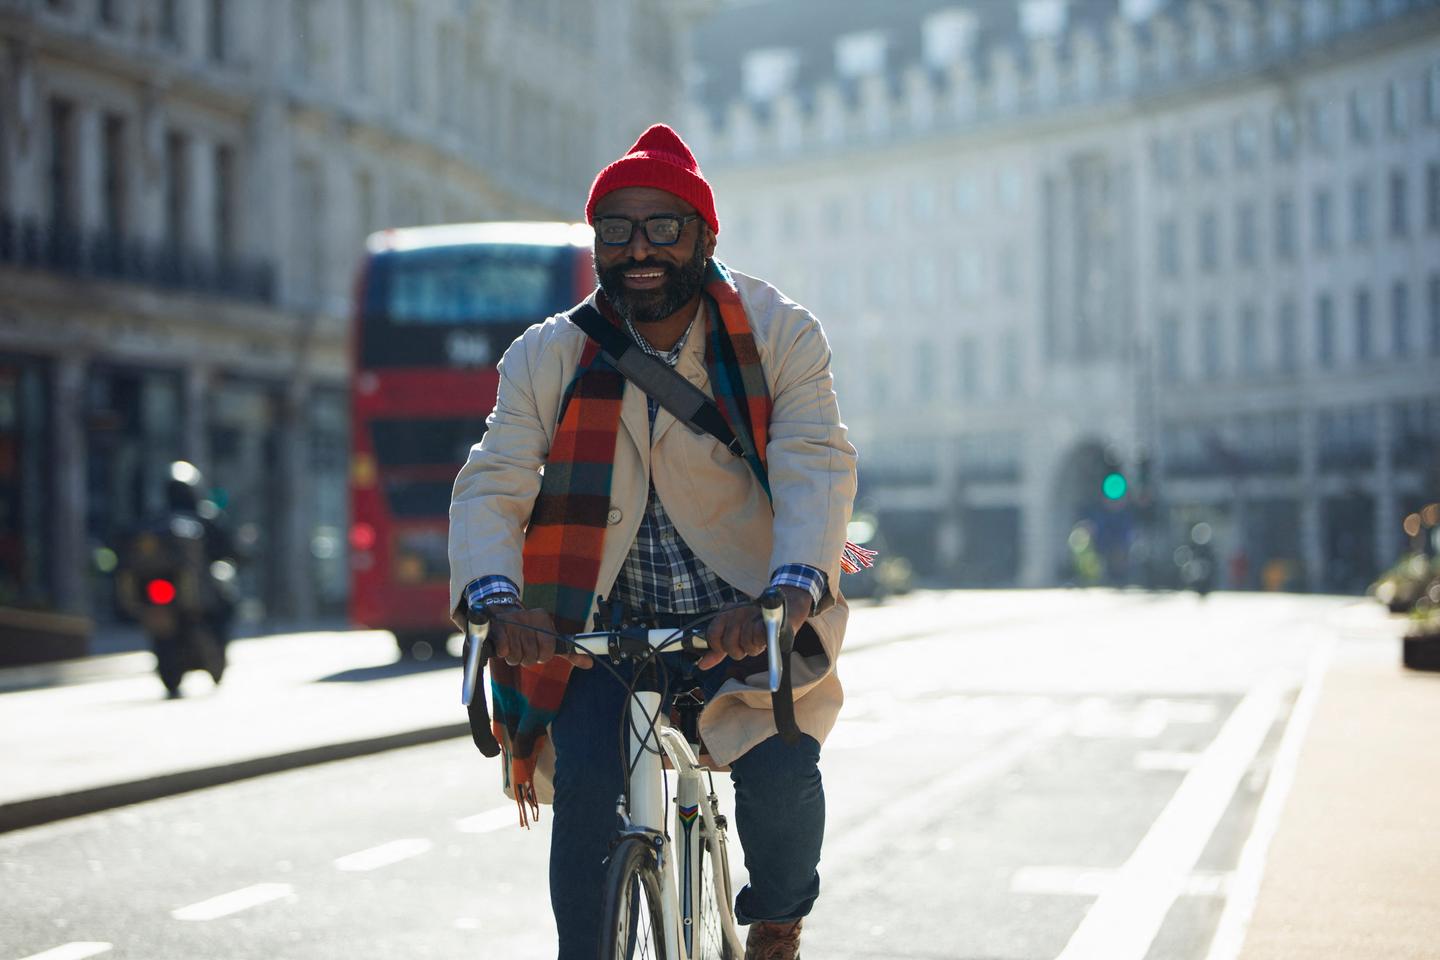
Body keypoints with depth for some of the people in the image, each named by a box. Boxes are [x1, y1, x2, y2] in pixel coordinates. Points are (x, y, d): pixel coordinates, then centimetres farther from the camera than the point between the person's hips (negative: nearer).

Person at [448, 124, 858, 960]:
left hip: (746, 619, -1)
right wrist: (497, 598, -36)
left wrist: (788, 594, -41)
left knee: (781, 777, -19)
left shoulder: (779, 335, -9)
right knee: (586, 794, -19)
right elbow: (491, 486, -14)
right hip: (605, 626, 1)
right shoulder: (547, 359, -6)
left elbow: (817, 469, -21)